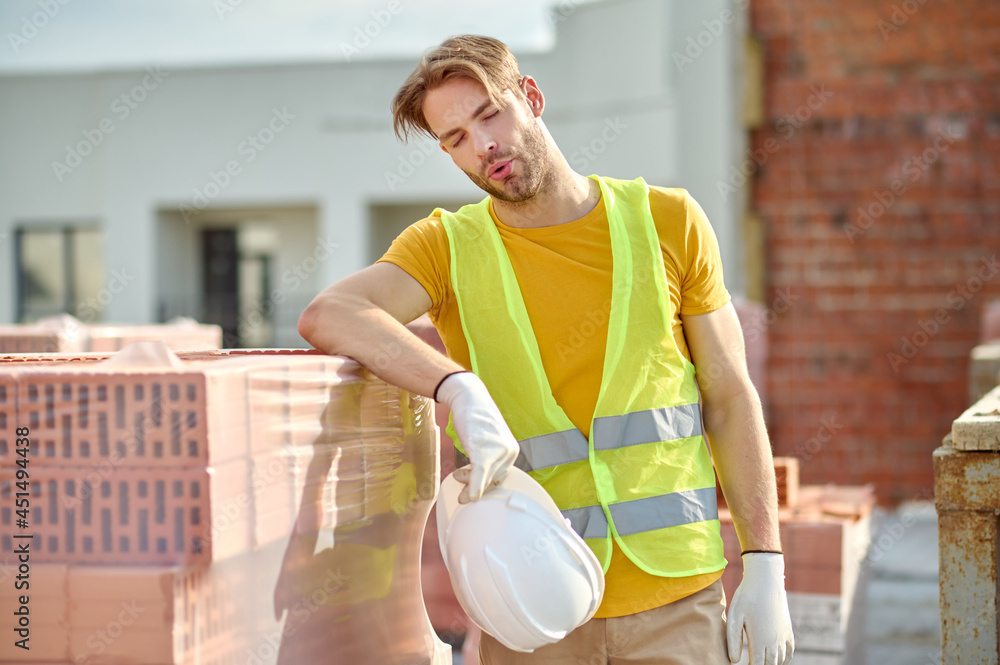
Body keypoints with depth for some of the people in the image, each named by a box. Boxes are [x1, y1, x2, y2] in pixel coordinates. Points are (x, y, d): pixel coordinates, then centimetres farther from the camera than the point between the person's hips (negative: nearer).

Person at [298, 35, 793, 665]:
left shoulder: (667, 222, 2)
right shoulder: (447, 247, -1)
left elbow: (730, 397, 4)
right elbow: (326, 316, -20)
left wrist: (765, 564, -2)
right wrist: (463, 392, -35)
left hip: (676, 596, 0)